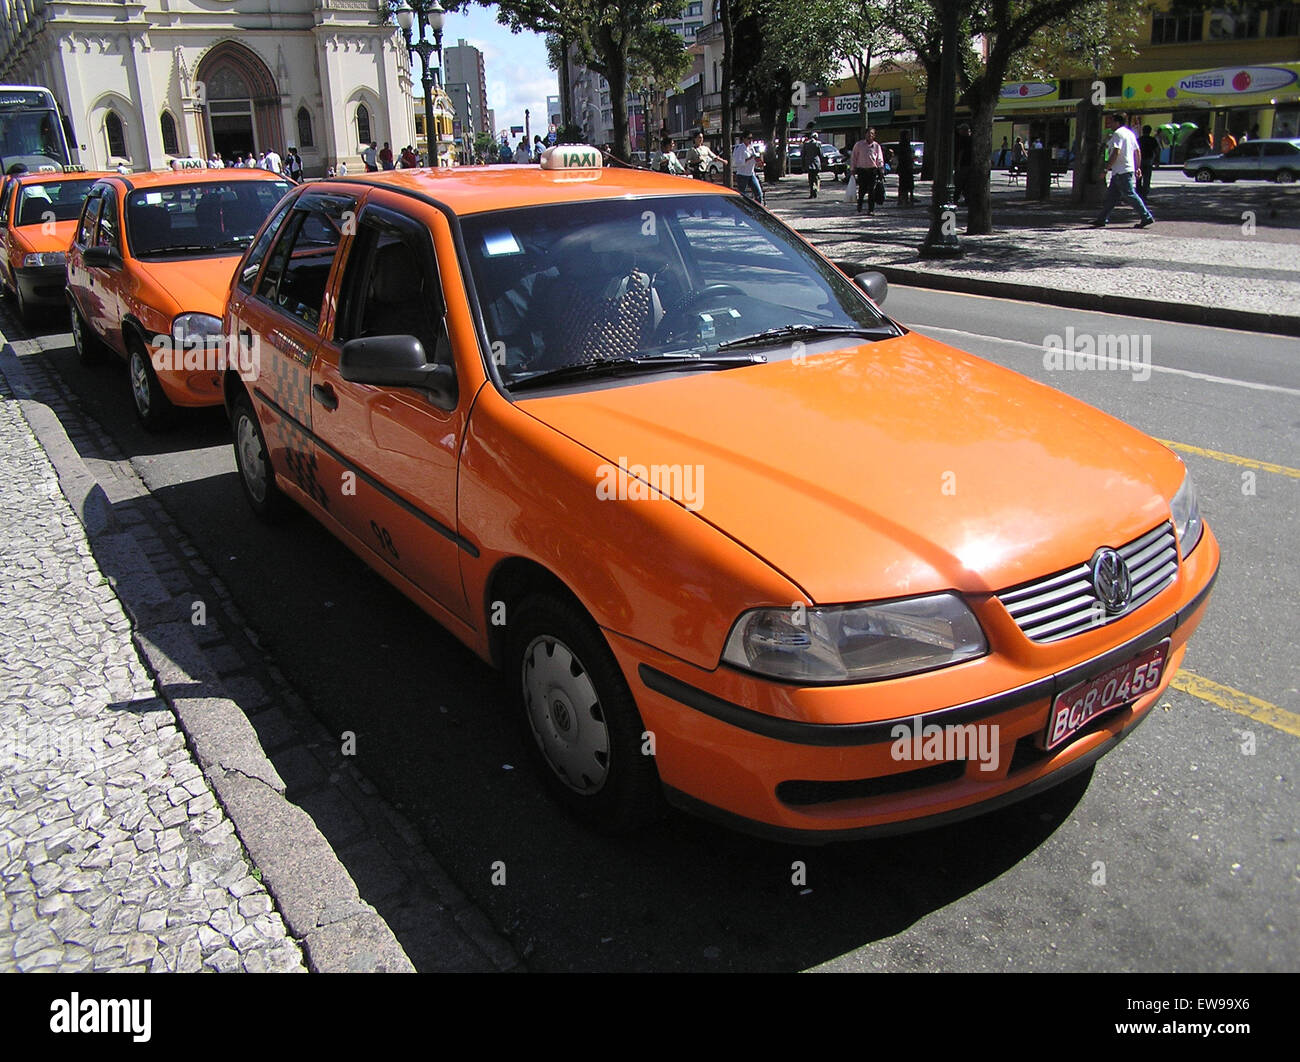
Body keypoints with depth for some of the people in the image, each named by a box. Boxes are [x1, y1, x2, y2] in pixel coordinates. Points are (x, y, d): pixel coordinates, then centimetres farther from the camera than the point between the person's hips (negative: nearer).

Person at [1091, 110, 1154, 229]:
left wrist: (1106, 168, -20)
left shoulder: (1118, 134, -11)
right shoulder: (1130, 133, 18)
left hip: (1121, 171, -10)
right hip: (1129, 169, 10)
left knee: (1130, 195, -9)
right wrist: (1138, 167, 23)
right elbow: (1138, 151, 19)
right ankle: (1102, 219, 14)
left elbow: (1116, 153, -22)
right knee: (1111, 196, 12)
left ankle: (1147, 217, -9)